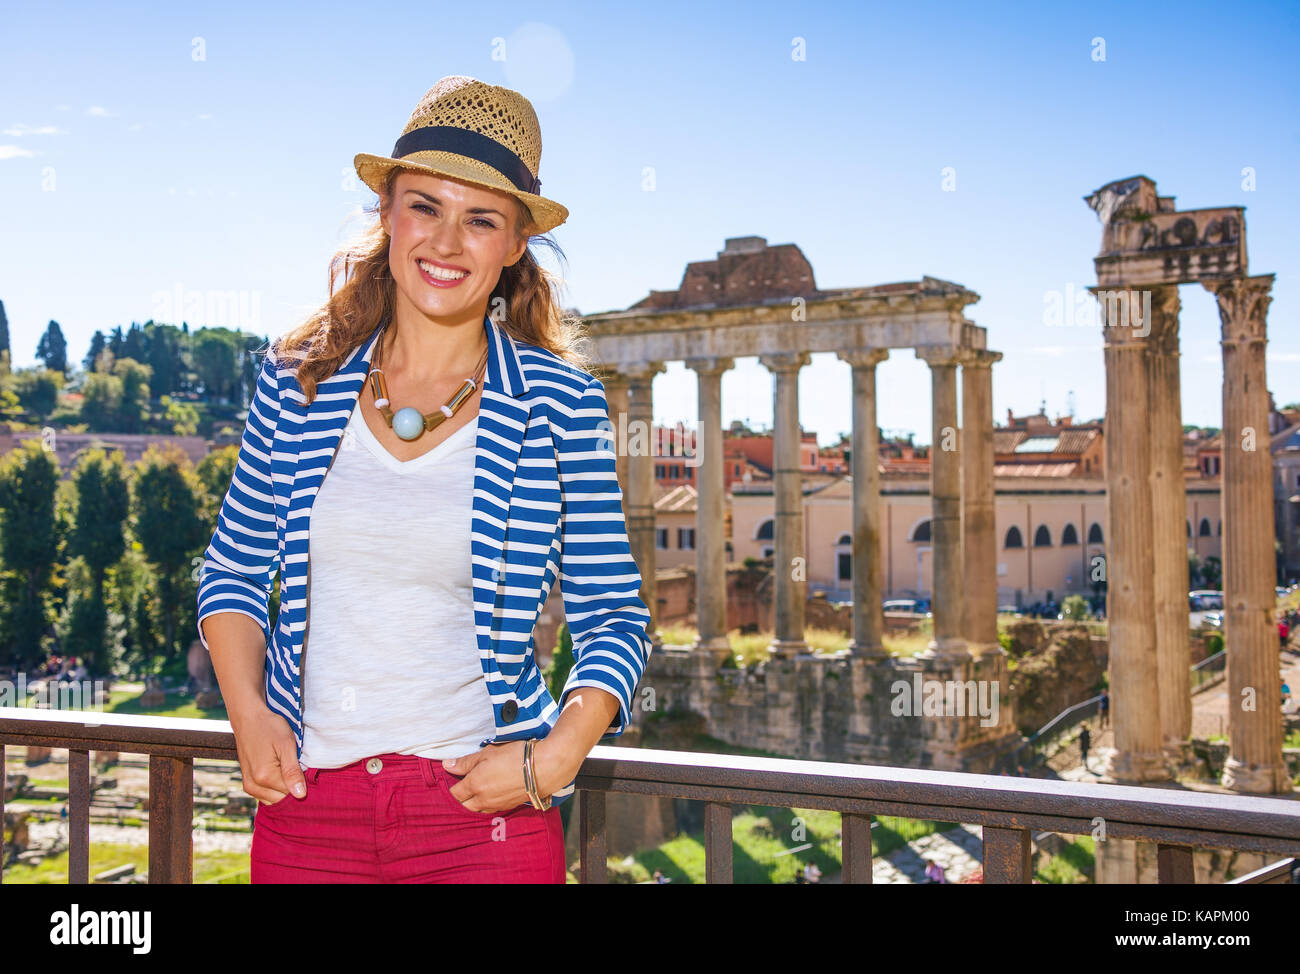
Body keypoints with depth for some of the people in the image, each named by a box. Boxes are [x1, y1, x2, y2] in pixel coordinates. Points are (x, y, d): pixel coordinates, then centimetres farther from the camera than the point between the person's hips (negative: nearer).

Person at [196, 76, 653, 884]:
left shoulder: (559, 404, -6)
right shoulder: (299, 384, 1)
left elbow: (614, 618, -1)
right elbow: (233, 569, 10)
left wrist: (556, 757, -13)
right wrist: (248, 711, -3)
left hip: (482, 811, -2)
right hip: (305, 798, 3)